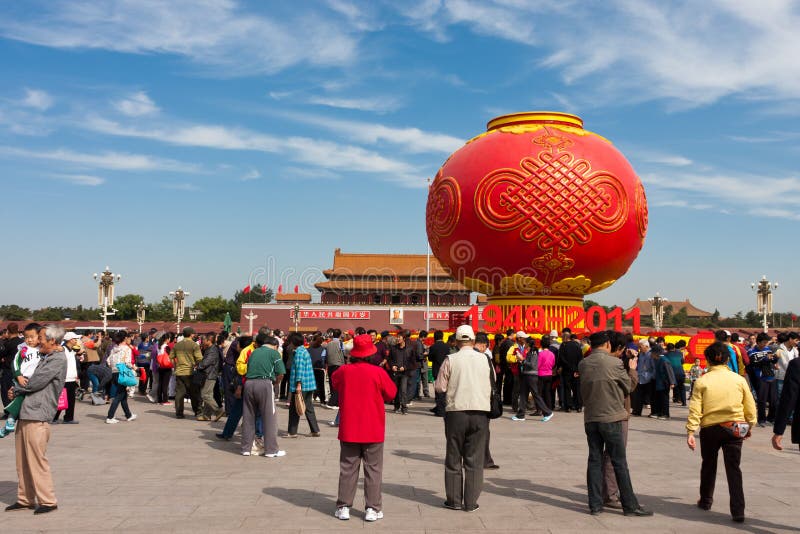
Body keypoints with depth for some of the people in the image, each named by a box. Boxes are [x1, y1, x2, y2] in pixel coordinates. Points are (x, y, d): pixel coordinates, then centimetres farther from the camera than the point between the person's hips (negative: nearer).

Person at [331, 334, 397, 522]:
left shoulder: (344, 371, -6)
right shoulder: (378, 373, -13)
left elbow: (334, 384, 16)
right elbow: (391, 393, 0)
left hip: (348, 429, 2)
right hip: (373, 429, -2)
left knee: (348, 468, 11)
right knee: (373, 469, 7)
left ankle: (343, 507, 14)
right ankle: (372, 509, 9)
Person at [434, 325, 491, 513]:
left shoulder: (451, 360, -7)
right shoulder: (483, 359, 1)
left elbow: (440, 387, -3)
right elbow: (489, 388, 9)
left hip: (456, 412, -1)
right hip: (480, 412, 1)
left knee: (454, 458, 11)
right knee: (474, 460, 8)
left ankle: (454, 500, 16)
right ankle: (471, 502, 10)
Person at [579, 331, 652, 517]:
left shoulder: (583, 364, 2)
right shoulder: (614, 363, -11)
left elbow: (583, 391, 9)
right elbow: (628, 387, 1)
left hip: (590, 418, 4)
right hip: (611, 417, -4)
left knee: (594, 461, 8)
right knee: (619, 463, 3)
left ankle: (595, 505, 10)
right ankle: (630, 505, 9)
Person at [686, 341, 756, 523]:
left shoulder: (702, 381, -7)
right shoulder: (739, 379, -2)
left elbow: (695, 408, -11)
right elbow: (750, 407, 4)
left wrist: (690, 431, -9)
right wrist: (749, 426, 18)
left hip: (709, 428, 0)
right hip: (734, 429, 0)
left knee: (708, 465, 18)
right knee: (733, 468, 3)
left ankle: (705, 501, 32)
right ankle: (738, 511, -4)